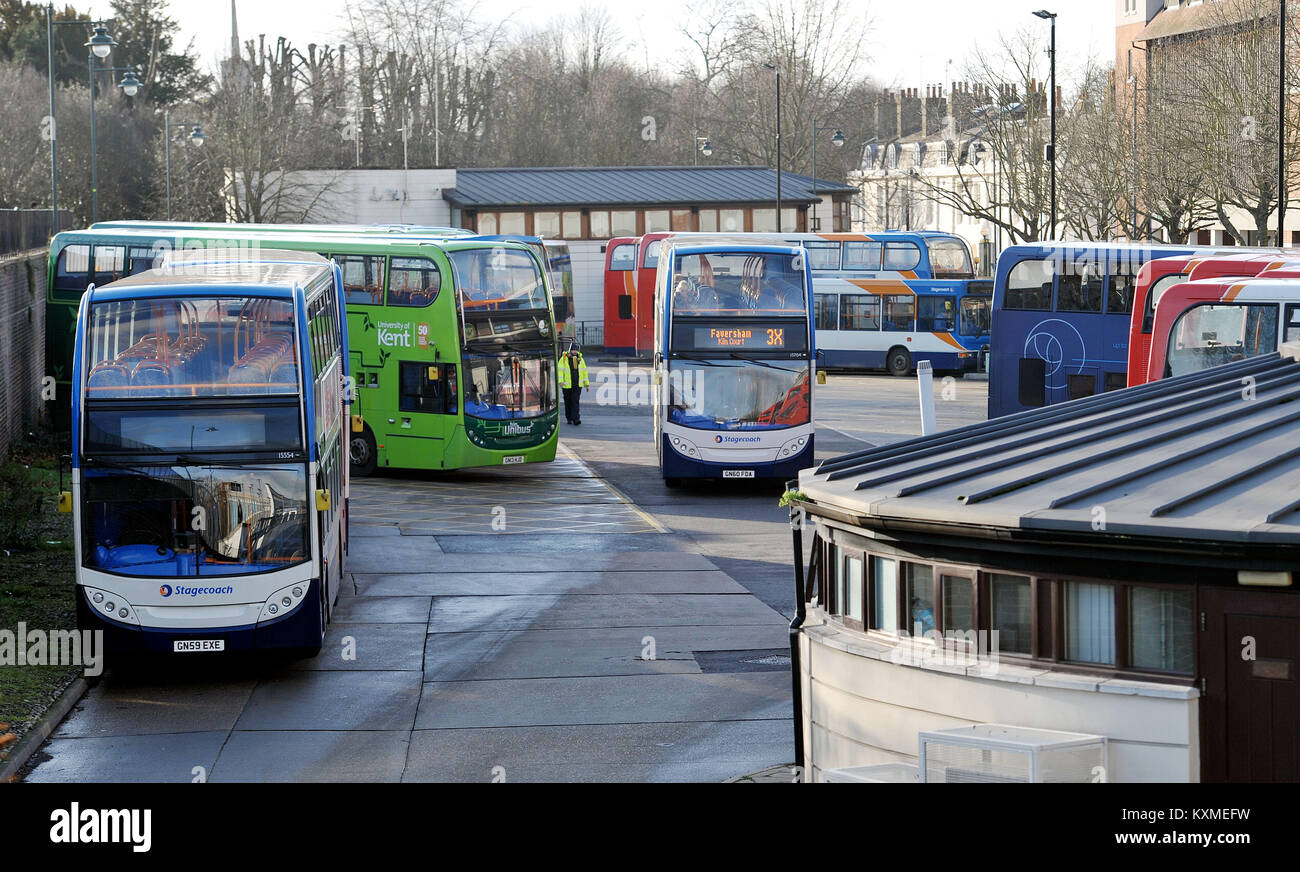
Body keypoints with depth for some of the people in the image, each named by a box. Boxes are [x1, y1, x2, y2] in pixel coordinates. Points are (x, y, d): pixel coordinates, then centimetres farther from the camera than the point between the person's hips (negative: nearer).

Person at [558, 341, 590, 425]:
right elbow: (560, 370, -8)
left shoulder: (580, 359, 9)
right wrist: (561, 381, -22)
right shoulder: (564, 359, -1)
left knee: (576, 402, -10)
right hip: (567, 386, -1)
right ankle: (569, 418, 24)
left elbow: (584, 372, 16)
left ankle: (576, 419, -14)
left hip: (578, 385, 1)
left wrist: (587, 384, 15)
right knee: (568, 403, 9)